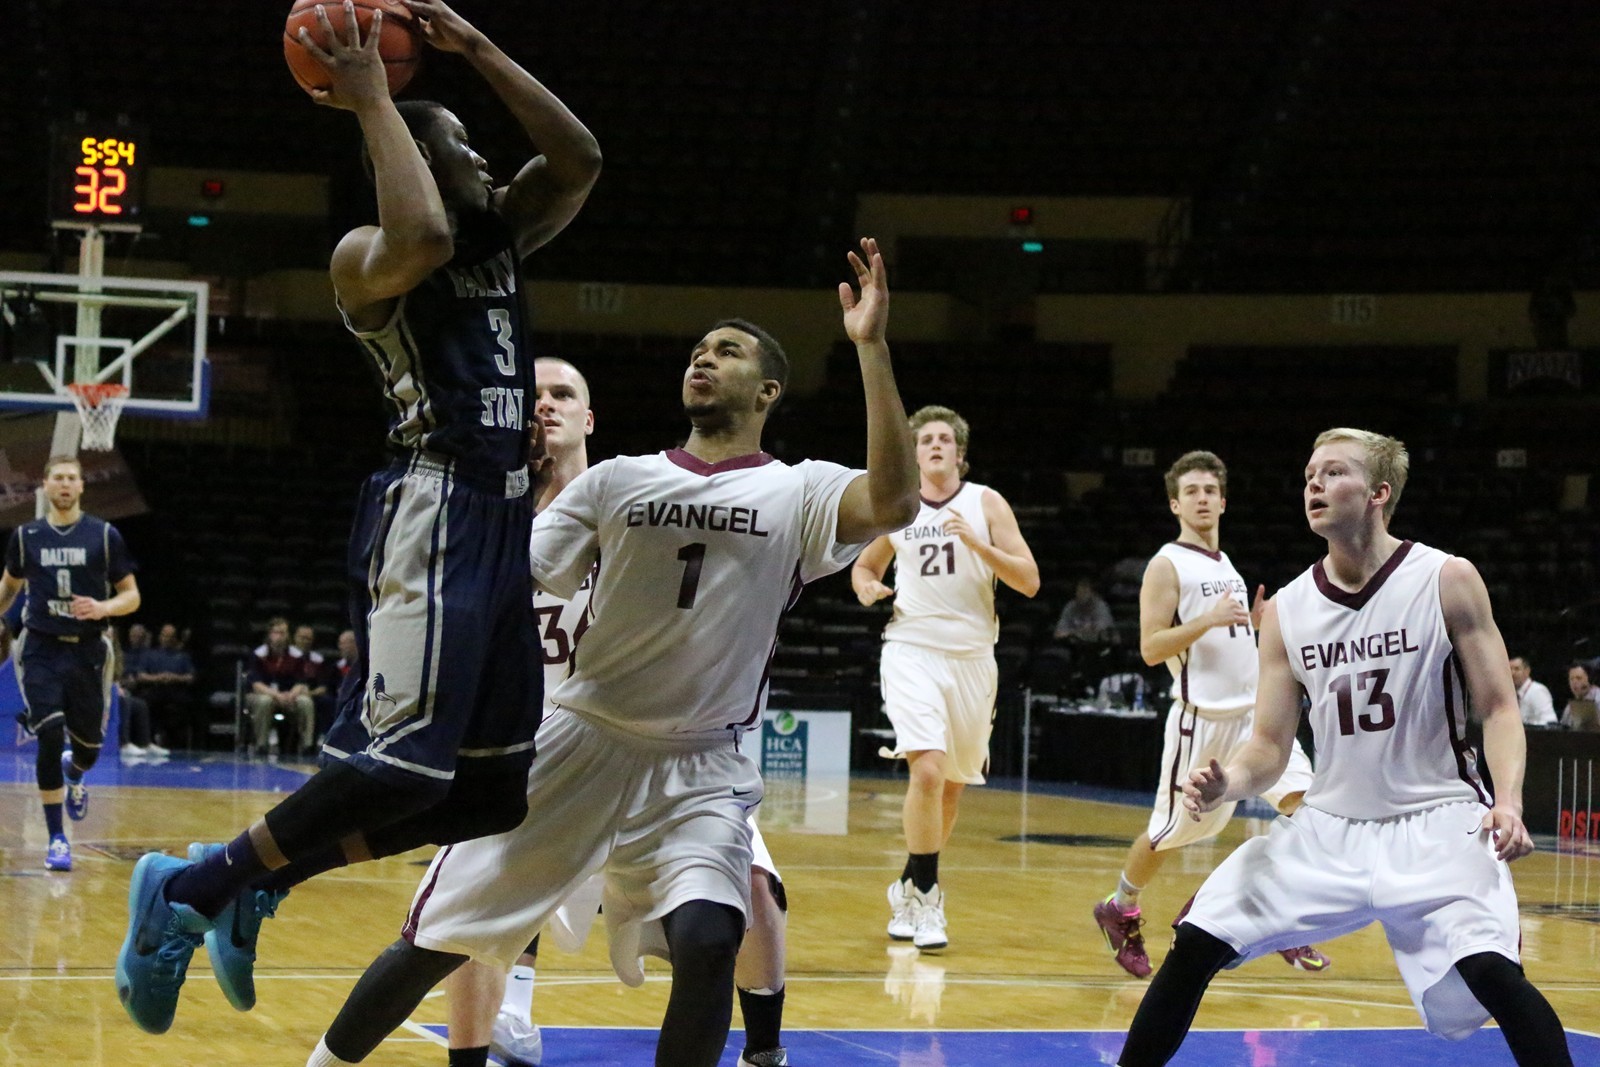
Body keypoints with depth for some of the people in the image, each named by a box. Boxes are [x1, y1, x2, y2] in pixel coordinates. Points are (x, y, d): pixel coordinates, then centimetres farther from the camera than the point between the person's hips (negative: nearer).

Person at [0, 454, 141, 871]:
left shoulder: (104, 535, -1)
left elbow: (131, 596, 1)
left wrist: (104, 608, -17)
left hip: (88, 651, 0)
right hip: (41, 650, 0)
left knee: (88, 747, 7)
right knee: (50, 739, -15)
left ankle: (74, 776, 48)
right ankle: (56, 840, -6)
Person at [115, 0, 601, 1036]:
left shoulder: (502, 233, 20)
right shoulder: (368, 255, -4)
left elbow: (580, 158, 11)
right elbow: (421, 237, -27)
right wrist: (372, 100, -16)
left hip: (503, 514, 9)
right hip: (433, 510, -9)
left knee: (491, 787, 6)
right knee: (403, 765, -19)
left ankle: (258, 883, 16)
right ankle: (190, 889, -4)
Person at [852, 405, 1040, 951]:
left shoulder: (986, 503, 1)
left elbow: (1030, 581, -5)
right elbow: (865, 565, 22)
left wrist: (978, 544, -19)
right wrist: (866, 589, -1)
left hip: (972, 656, 2)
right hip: (912, 652, -2)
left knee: (952, 785, 11)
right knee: (928, 768, -21)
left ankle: (910, 886, 31)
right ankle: (926, 894, -10)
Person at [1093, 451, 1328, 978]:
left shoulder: (1226, 565, 17)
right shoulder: (1167, 565, -6)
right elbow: (1151, 648, -14)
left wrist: (1249, 623, 9)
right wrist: (1209, 620, -23)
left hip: (1255, 710, 6)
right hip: (1202, 716, -6)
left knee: (1306, 801, -13)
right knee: (1170, 830, 5)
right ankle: (1119, 911, 29)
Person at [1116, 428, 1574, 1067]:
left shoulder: (1448, 581, -9)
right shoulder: (1287, 610, 1)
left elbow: (1498, 709, -6)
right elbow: (1270, 746, 3)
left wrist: (1508, 800, -24)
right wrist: (1227, 784, -19)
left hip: (1436, 822, -4)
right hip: (1329, 824, 4)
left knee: (1489, 970, -27)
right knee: (1195, 941, -4)